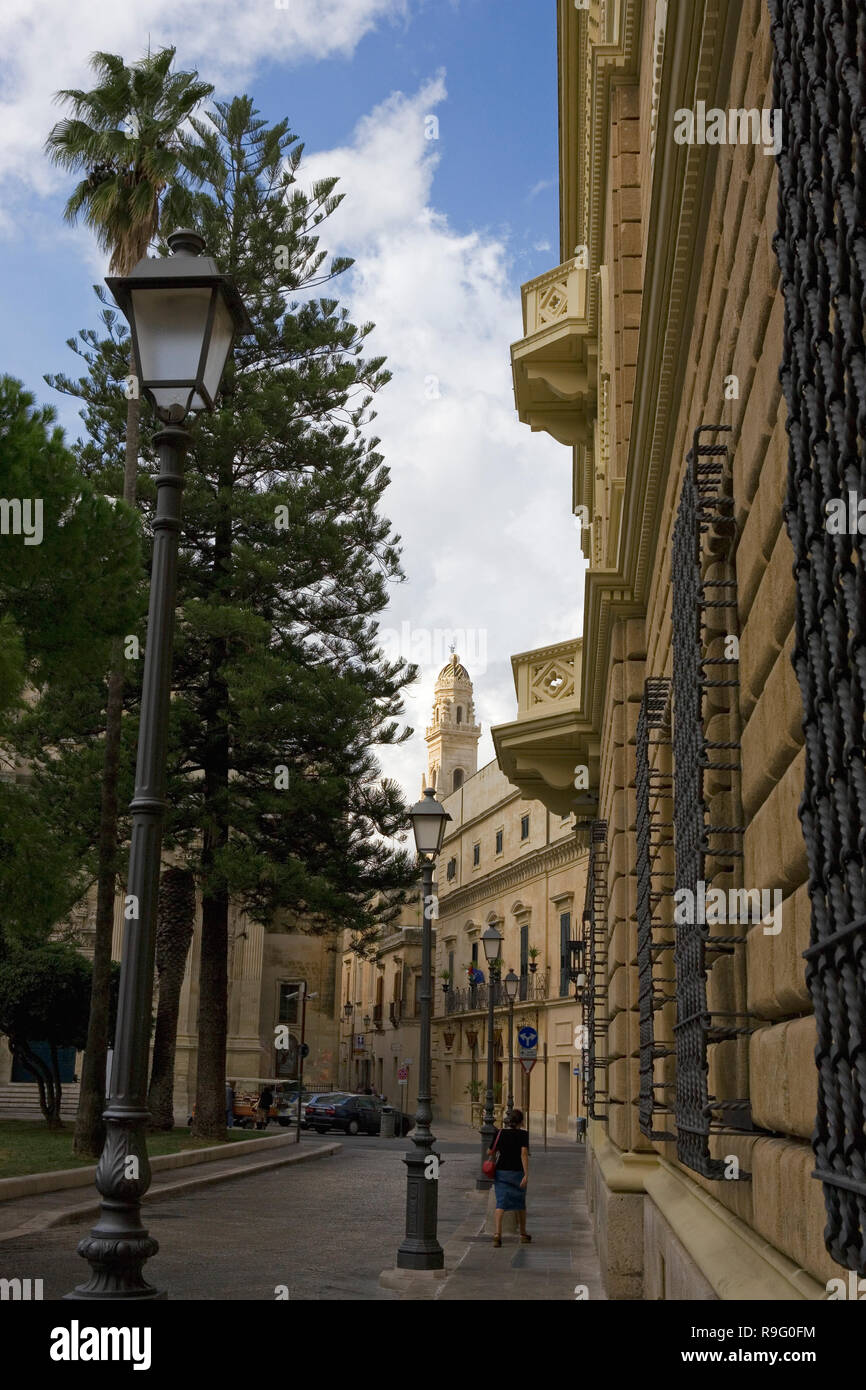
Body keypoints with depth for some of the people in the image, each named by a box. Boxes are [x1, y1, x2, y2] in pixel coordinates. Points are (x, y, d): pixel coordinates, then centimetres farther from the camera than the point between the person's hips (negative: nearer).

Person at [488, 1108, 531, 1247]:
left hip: (501, 1172, 1)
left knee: (501, 1203, -5)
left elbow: (490, 1152, 3)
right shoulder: (523, 1134, -7)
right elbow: (524, 1153, -18)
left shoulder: (500, 1133, 0)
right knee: (521, 1203, 19)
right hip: (517, 1172, -1)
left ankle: (497, 1234, -25)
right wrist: (526, 1174, -21)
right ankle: (523, 1235, 31)